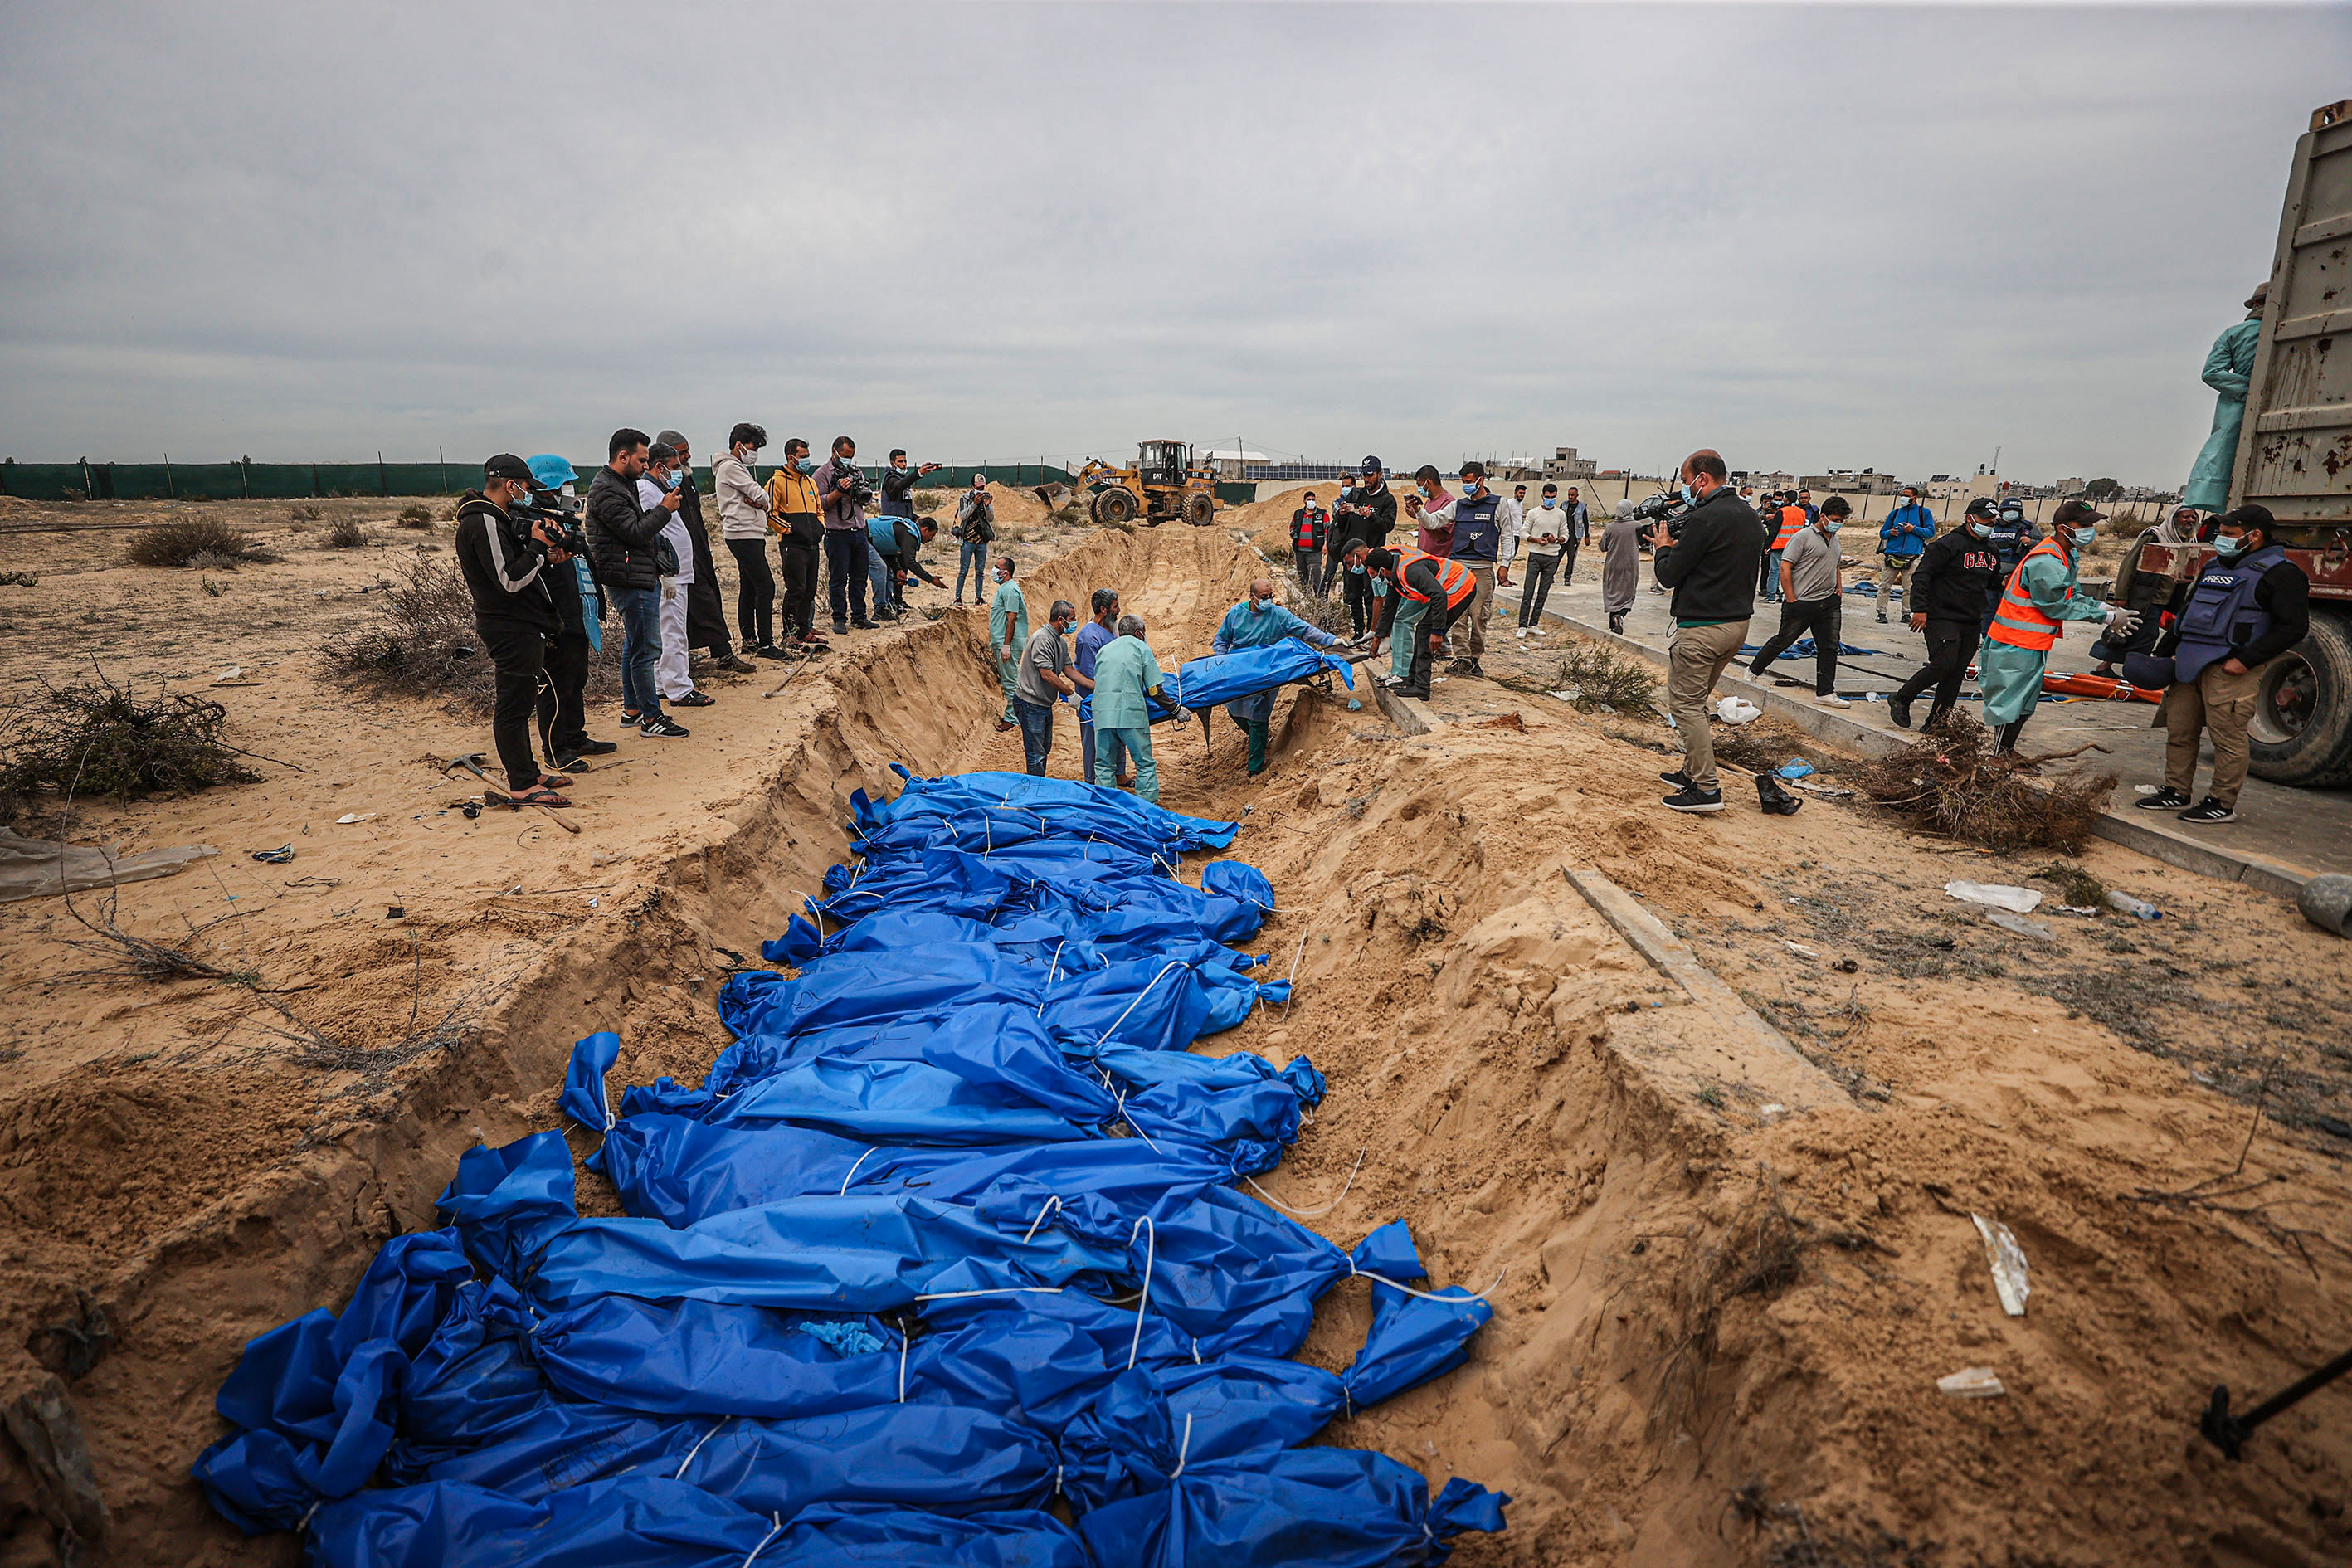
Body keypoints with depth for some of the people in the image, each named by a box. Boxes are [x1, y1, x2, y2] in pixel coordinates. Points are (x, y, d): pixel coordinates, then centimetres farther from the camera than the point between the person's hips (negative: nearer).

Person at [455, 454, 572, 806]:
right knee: (513, 706, -6)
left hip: (520, 627, 11)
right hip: (511, 629, -11)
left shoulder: (491, 518, 16)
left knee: (519, 704, 18)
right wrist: (538, 546, -13)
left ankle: (528, 772, 28)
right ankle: (521, 786, -2)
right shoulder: (484, 523, -17)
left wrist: (548, 560, 5)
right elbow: (510, 580, -23)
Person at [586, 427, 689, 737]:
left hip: (642, 576, 11)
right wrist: (664, 509, -11)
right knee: (646, 648, -7)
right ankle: (651, 717, -2)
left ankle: (631, 709, 25)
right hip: (630, 580, -11)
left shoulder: (623, 485, 18)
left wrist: (663, 507, 8)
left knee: (634, 646, 16)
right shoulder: (606, 491, -15)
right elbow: (636, 532, -21)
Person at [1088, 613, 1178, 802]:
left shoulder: (1103, 650, 21)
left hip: (1102, 713, 4)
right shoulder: (1141, 648, 8)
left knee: (1104, 765, 12)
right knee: (1145, 764, 7)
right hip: (1131, 713, -4)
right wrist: (1175, 708, 11)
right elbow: (1154, 691, 2)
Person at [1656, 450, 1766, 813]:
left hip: (1701, 628, -9)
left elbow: (1669, 575, -15)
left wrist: (1664, 548, 6)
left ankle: (1706, 789, -4)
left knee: (1685, 704, -3)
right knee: (1696, 701, 20)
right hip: (1738, 623, 9)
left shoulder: (1705, 519, -18)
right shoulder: (1751, 516, 12)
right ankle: (1692, 771, 27)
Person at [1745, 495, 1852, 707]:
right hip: (1801, 603, -7)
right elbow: (1785, 568, -13)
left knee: (1829, 647, 3)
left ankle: (1825, 693, 6)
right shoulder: (1803, 536, -9)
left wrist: (1838, 590, 17)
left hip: (1828, 603, 7)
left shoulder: (1834, 539, 15)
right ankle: (1754, 671, 25)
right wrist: (1791, 600, -15)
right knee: (1783, 641, 4)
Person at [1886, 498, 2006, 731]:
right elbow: (1922, 574, -13)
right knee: (1943, 664, -20)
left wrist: (2003, 583, 9)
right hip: (1942, 617, -8)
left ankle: (1935, 724, 9)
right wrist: (1920, 609, -19)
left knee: (1956, 673, 4)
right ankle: (1901, 699, 0)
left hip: (1971, 623, 8)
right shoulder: (1949, 544, -9)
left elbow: (1992, 580, 31)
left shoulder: (1991, 549, 17)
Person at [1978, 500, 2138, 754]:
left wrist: (2106, 610, -5)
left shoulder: (2067, 556, 11)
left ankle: (2007, 752, 27)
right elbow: (2060, 607, -19)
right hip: (2017, 646, -11)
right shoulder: (2046, 563, -23)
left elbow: (2074, 595, 11)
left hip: (2031, 645, 11)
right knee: (2011, 705, -3)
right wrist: (2108, 617, -13)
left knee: (2024, 704, 18)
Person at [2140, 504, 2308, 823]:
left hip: (2229, 669, -8)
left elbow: (2293, 627, -11)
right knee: (2179, 730, 10)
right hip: (2190, 664, 8)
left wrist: (2246, 660, -18)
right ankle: (2176, 792, 20)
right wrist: (2175, 650, 16)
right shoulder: (2213, 567, 20)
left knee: (2227, 737, -4)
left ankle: (2222, 804, 4)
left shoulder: (2280, 573, -5)